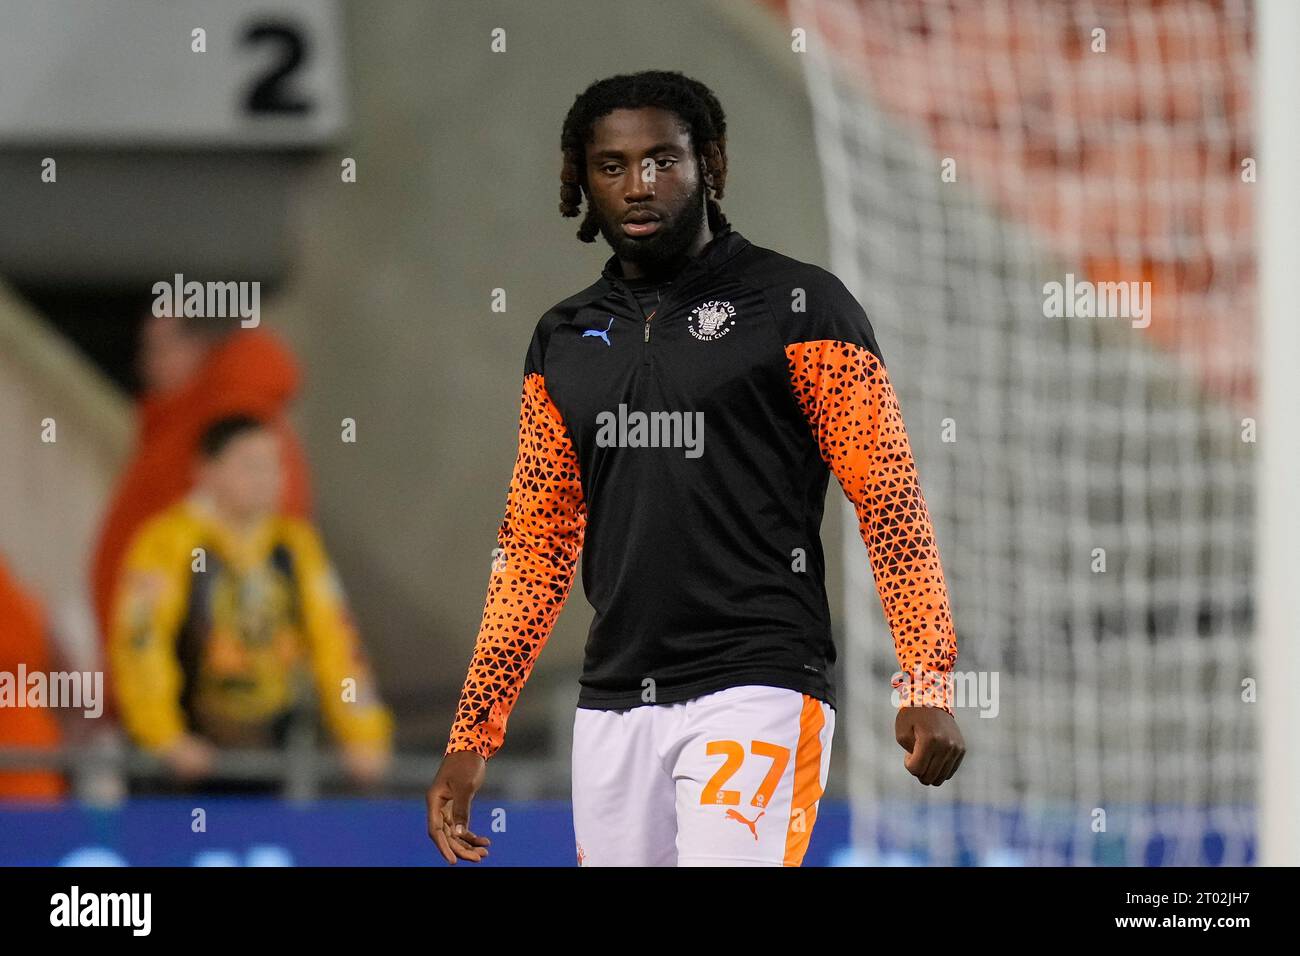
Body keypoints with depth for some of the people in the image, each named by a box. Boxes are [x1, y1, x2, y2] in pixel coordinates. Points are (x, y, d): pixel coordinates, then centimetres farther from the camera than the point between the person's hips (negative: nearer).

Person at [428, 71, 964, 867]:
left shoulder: (798, 307, 0)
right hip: (614, 703, 6)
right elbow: (536, 549, 20)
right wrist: (472, 736, 15)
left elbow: (890, 498, -5)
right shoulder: (565, 340, 16)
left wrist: (928, 683, -15)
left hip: (757, 688, -6)